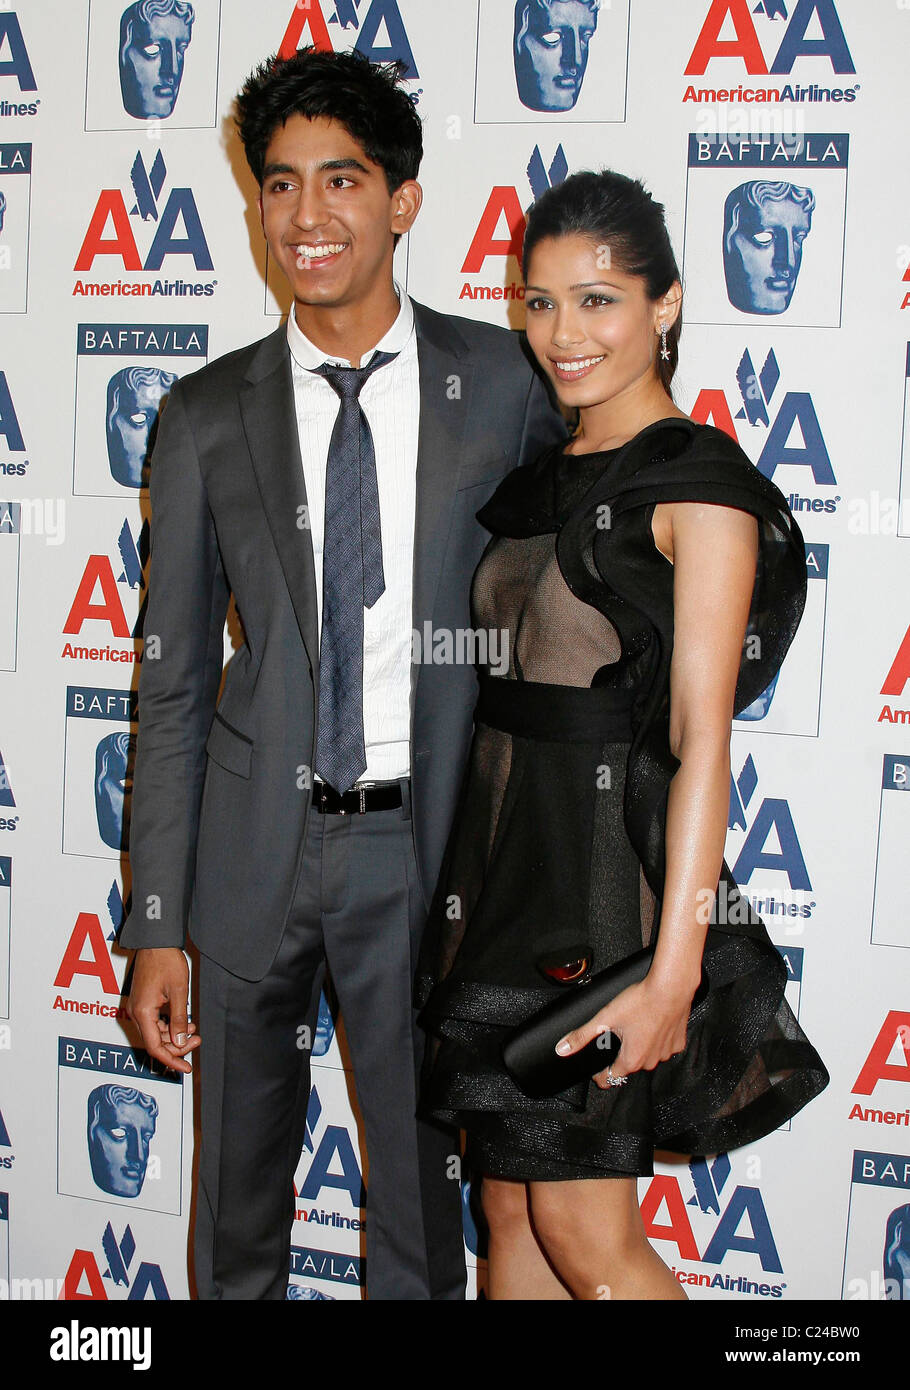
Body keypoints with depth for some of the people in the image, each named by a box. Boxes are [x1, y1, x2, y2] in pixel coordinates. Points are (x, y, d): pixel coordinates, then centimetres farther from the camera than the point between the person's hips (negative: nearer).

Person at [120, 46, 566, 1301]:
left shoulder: (508, 383, -2)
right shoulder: (208, 418, 1)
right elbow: (172, 680, 2)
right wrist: (158, 926, -1)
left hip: (424, 847, -1)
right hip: (254, 848, 1)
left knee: (421, 1189, 13)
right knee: (240, 1182, 16)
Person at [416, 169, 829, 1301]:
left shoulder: (700, 481, -11)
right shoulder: (540, 480, 12)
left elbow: (701, 737, -18)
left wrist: (672, 970, -23)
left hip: (617, 867, -7)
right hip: (506, 862, 7)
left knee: (587, 1236, 0)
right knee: (510, 1208, 15)